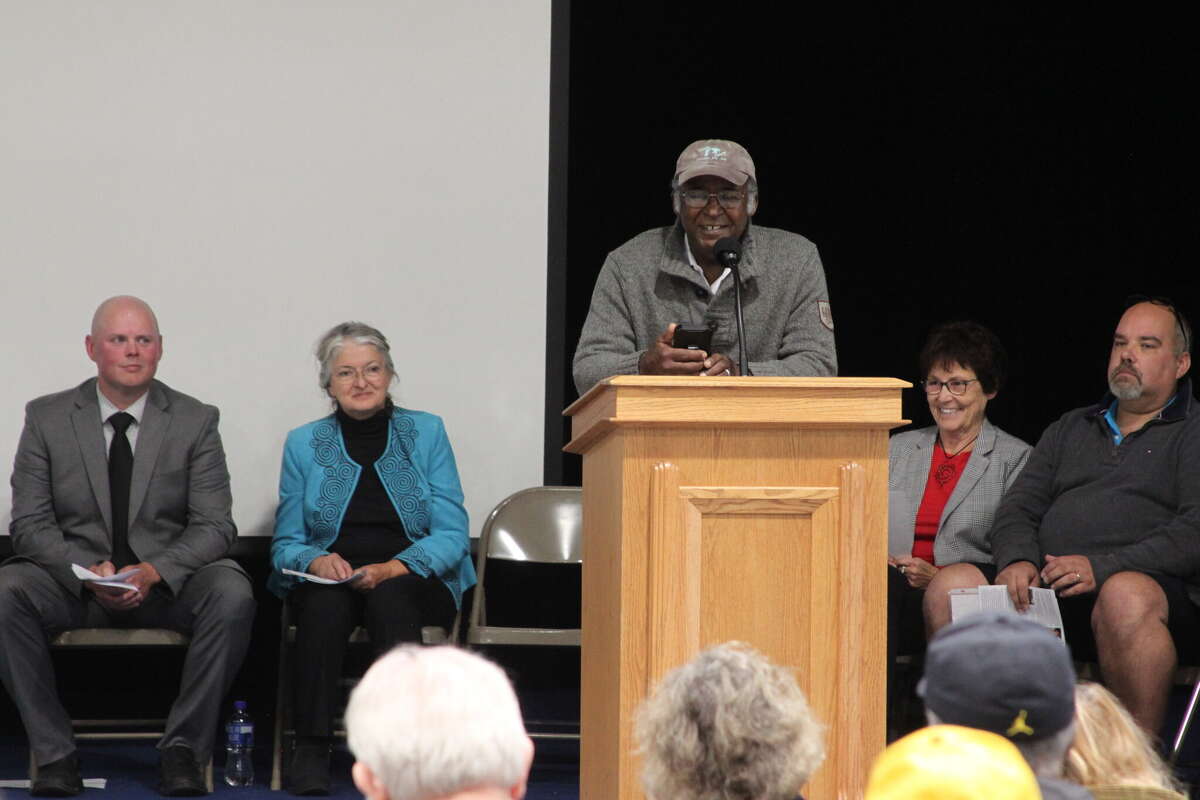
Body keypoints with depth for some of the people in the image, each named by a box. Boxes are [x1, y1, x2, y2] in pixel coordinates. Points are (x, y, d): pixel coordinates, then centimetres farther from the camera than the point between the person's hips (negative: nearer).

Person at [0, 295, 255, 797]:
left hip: (167, 583, 0)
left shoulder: (195, 422, 2)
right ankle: (54, 753, -21)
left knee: (232, 595, -31)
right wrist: (88, 571, -20)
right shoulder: (47, 418, 3)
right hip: (73, 581, 0)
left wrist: (155, 572, -22)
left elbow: (214, 527, -2)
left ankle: (184, 749, -19)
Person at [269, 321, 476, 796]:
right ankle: (311, 749, -33)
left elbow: (451, 535, -1)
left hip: (414, 582, -1)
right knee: (325, 602, -34)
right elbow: (286, 543, 8)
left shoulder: (426, 433, 6)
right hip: (329, 580, 1)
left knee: (389, 597, -36)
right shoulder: (304, 444, 10)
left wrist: (392, 569, -18)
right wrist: (316, 560, -16)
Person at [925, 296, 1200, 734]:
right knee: (950, 585, -20)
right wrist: (1017, 560, -6)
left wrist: (1103, 567, -18)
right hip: (1042, 590, 5)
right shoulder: (1069, 430, 29)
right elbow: (1017, 509, 19)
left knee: (1126, 595, -40)